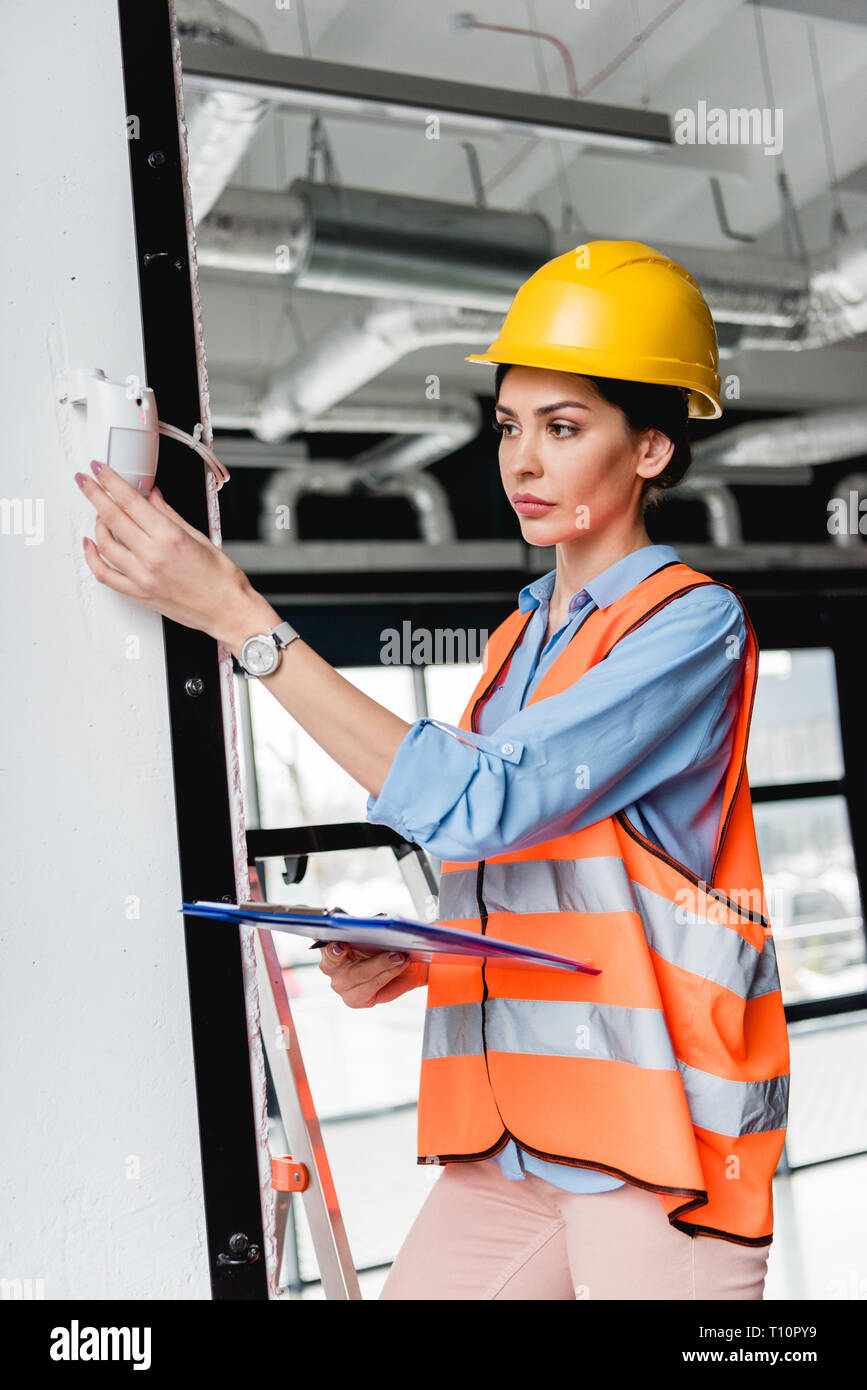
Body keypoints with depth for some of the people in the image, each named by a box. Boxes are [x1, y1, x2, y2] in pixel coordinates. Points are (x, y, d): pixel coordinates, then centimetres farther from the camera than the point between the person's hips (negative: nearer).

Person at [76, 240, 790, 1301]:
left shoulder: (694, 623, -9)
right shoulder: (515, 644, 14)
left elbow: (480, 805, -23)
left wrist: (240, 617, -22)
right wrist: (409, 961, 1)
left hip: (662, 1140, -6)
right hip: (511, 1137, 6)